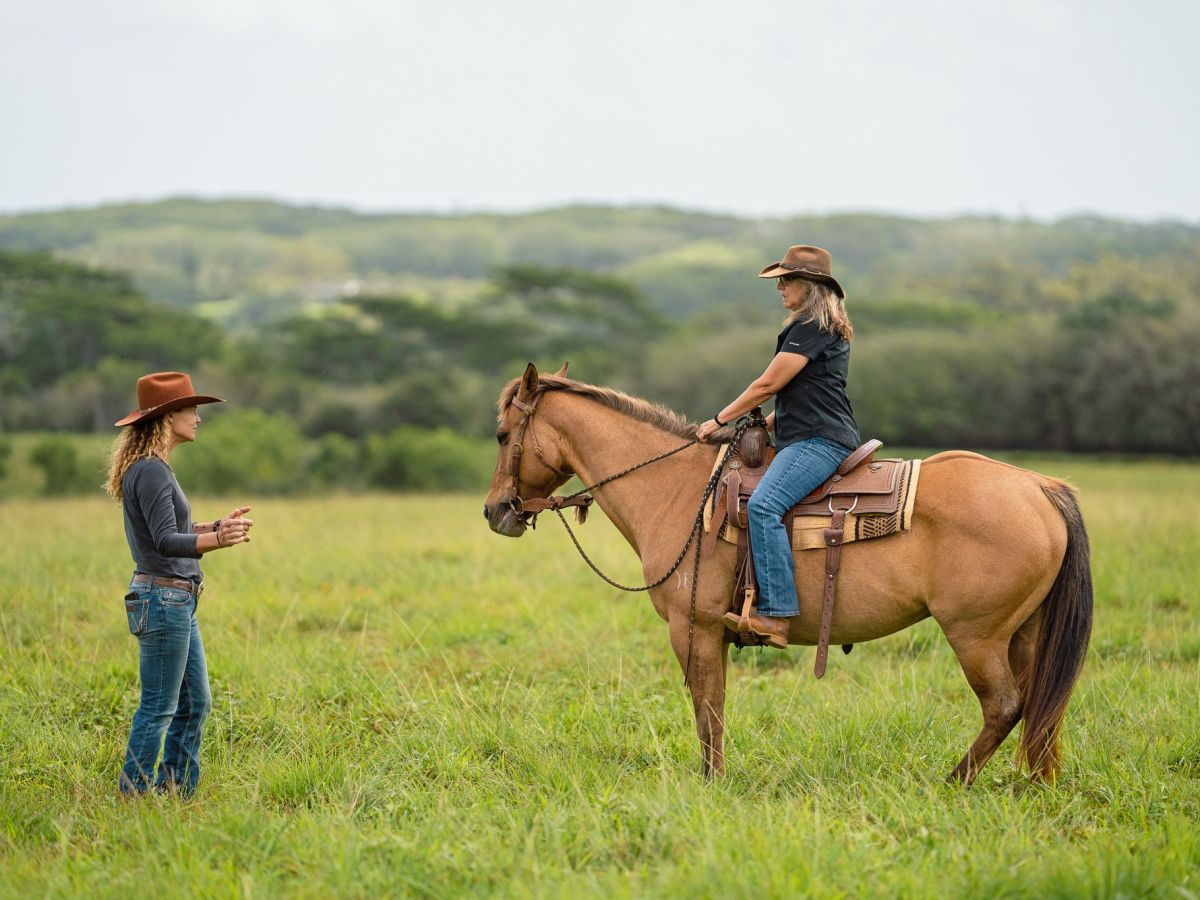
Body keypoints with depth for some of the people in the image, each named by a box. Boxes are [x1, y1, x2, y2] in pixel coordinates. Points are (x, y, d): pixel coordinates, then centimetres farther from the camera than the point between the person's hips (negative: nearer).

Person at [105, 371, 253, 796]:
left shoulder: (153, 467, 13)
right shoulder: (150, 470, -17)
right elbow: (165, 541, -25)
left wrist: (217, 526, 32)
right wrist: (218, 542, -40)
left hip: (178, 601, 10)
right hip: (163, 598, -10)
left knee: (195, 702, 15)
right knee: (158, 708, -3)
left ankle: (177, 791, 23)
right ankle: (134, 794, 5)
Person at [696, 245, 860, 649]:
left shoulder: (811, 327, -10)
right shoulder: (829, 327, 23)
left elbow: (768, 384, -11)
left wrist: (720, 420, -3)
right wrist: (766, 422, 21)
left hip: (819, 441, -12)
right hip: (813, 438, 12)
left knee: (763, 505, -28)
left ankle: (776, 615, -34)